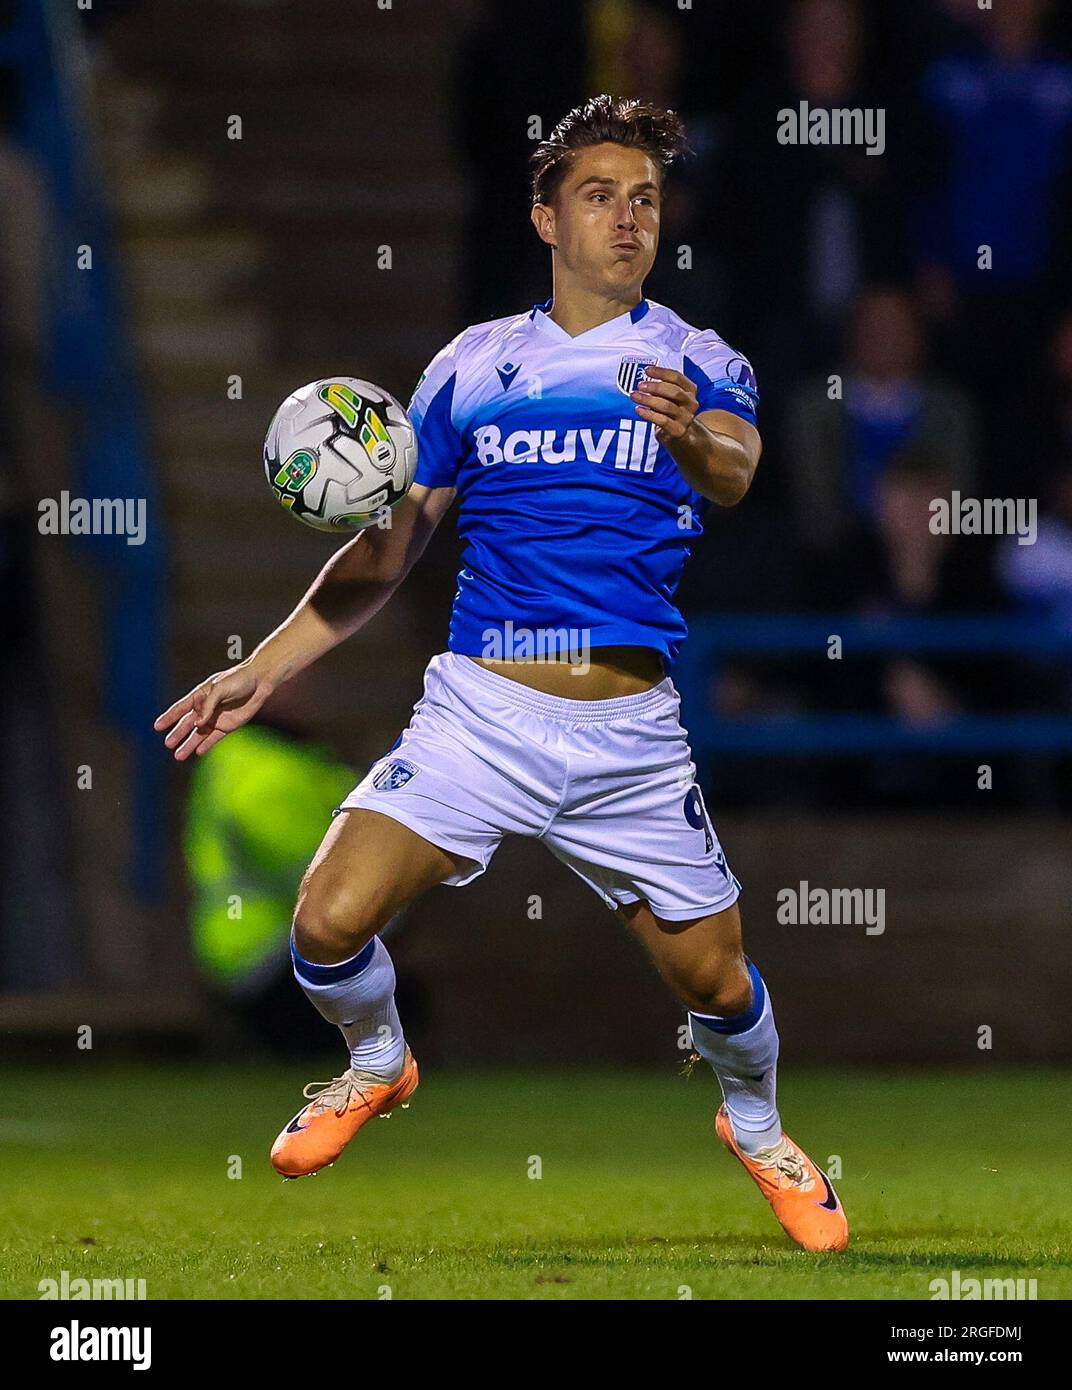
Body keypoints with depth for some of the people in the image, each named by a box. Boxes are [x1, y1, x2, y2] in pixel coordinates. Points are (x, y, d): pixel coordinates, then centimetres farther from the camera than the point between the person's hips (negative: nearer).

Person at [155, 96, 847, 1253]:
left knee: (717, 984, 1)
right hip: (481, 709, 1)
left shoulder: (696, 365, 2)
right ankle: (378, 1062, 19)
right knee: (330, 921, -16)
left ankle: (756, 1129, 35)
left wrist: (693, 439, -45)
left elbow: (734, 473, -21)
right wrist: (264, 669, 10)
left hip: (632, 729, -1)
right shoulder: (473, 366, 9)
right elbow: (387, 549, 15)